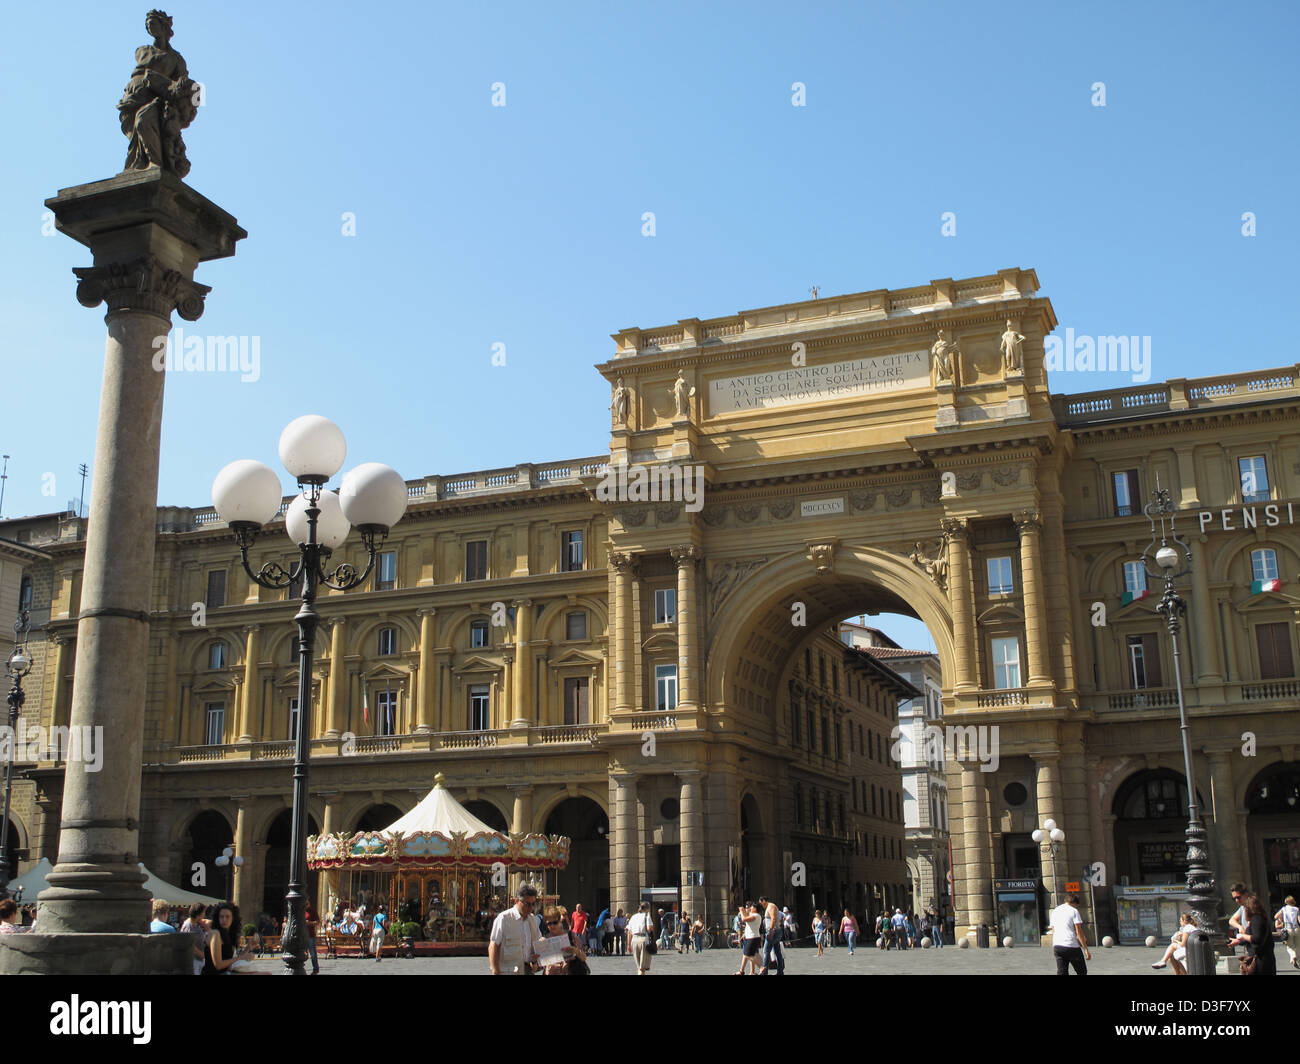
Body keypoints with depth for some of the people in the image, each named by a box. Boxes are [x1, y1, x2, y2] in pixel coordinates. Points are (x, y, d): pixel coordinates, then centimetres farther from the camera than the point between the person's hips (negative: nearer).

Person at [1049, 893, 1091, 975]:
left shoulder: (1055, 911, 17)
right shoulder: (1074, 911, -2)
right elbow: (1079, 932, -8)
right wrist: (1086, 949, -7)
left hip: (1057, 946, 5)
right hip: (1072, 946, -5)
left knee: (1061, 972, 5)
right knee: (1082, 972, 9)